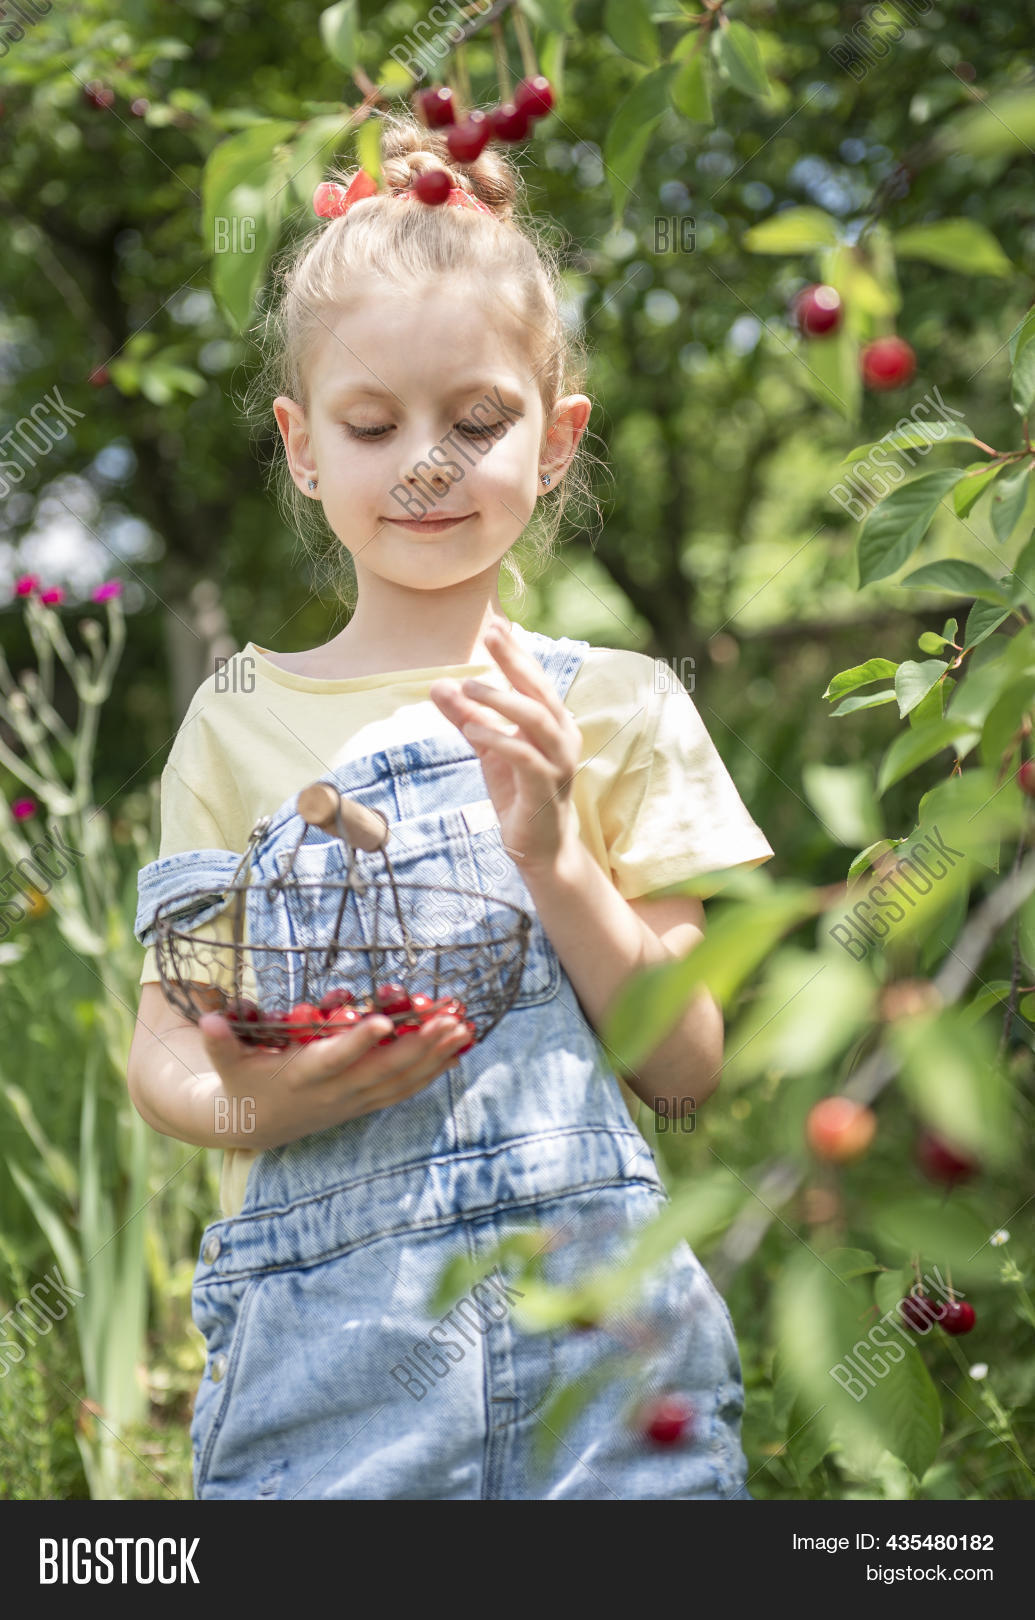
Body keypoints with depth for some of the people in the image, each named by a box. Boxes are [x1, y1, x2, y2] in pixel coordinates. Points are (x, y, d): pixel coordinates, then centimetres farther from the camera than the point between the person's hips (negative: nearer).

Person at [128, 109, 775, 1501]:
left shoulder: (617, 706, 5)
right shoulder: (241, 723, 7)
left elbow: (690, 1070, 0)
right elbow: (162, 1046, 7)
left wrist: (553, 854, -13)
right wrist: (247, 1102, -15)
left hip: (599, 1307, 0)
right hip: (320, 1344, 0)